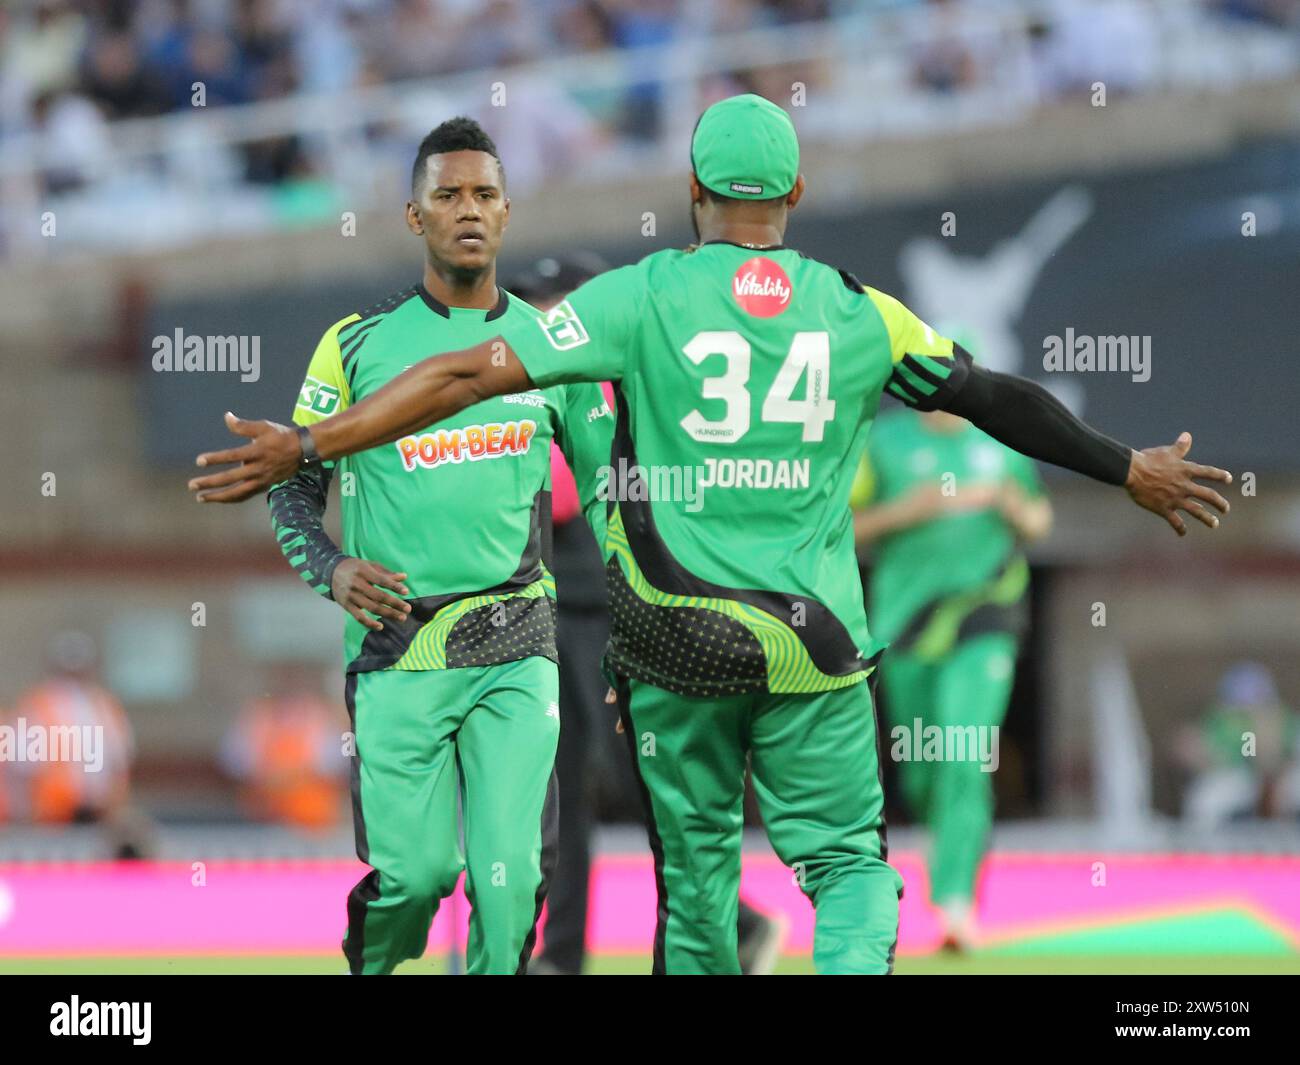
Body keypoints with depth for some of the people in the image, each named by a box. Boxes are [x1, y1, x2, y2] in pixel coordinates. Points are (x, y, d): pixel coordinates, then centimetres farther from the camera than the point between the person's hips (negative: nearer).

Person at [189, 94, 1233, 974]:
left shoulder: (641, 297, -6)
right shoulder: (858, 314, 1)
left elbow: (474, 372, -12)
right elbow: (998, 400, 11)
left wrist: (303, 445, -9)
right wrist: (1134, 471, 26)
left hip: (676, 646, 0)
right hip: (814, 643, 1)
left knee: (697, 869, 14)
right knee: (848, 860, 6)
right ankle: (853, 964, -22)